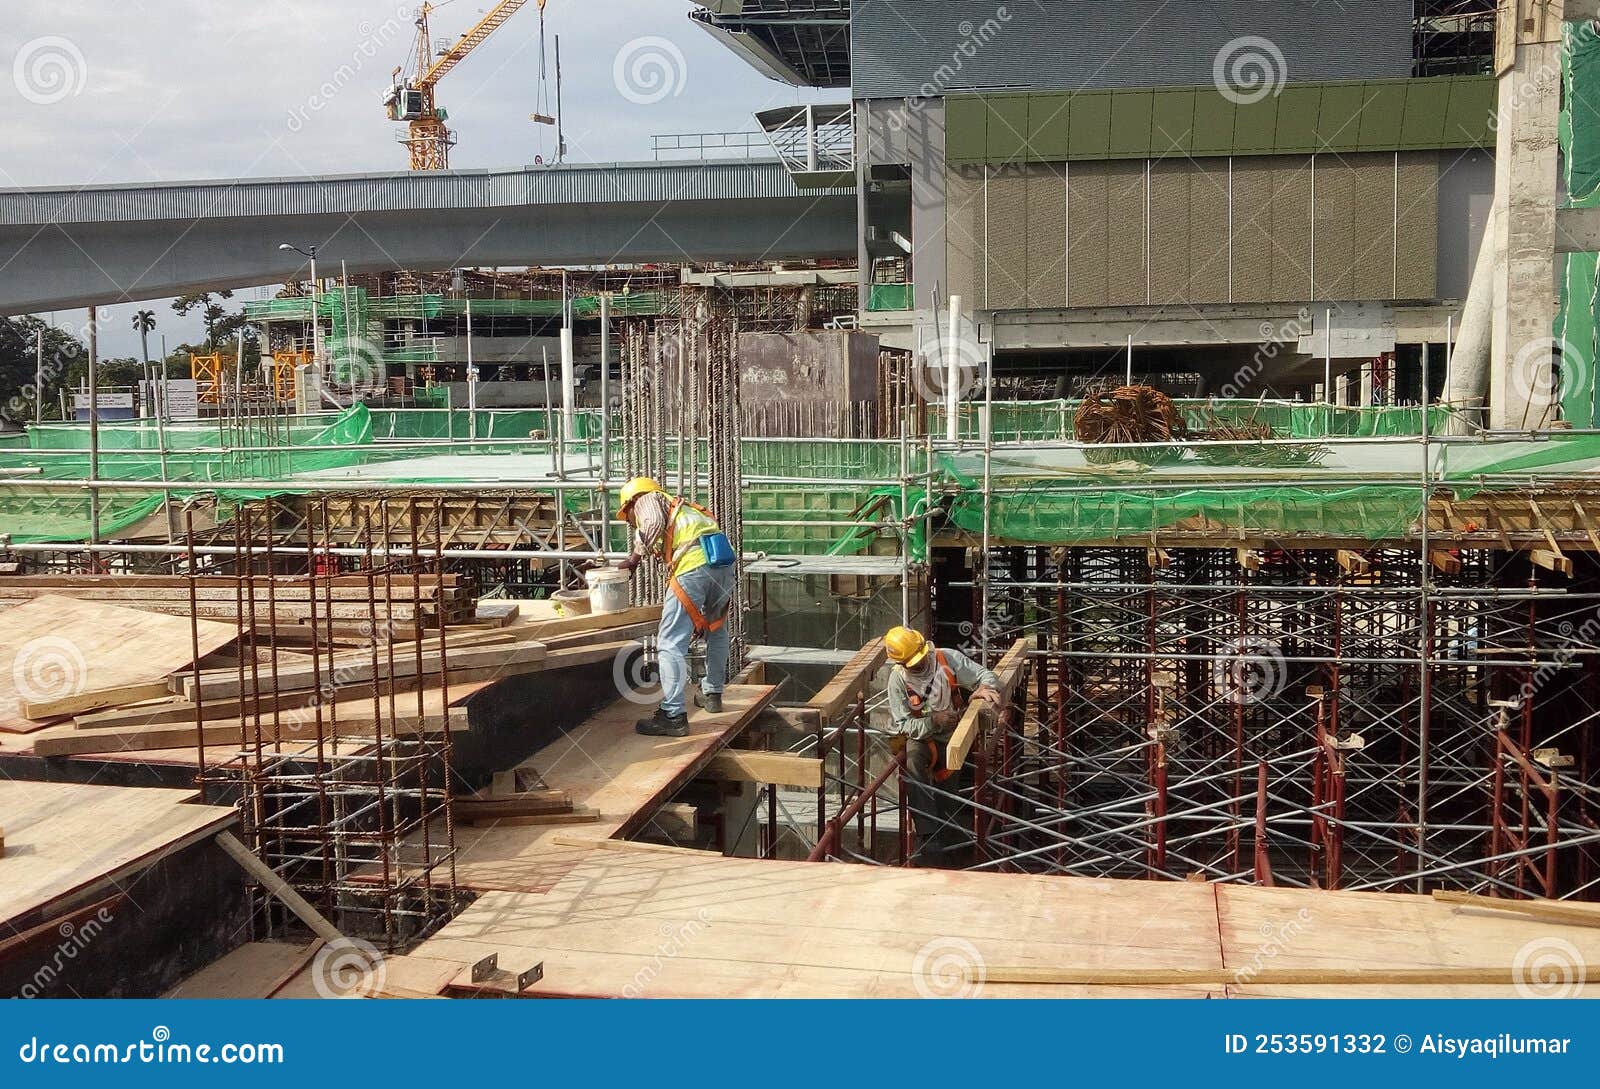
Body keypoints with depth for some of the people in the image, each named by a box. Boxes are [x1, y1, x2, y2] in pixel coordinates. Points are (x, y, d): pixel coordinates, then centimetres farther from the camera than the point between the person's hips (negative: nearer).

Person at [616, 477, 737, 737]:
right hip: (724, 562, 8)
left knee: (672, 642, -4)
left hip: (693, 564, -8)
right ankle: (713, 694, 41)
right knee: (716, 629, 29)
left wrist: (635, 556, 6)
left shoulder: (648, 500, 17)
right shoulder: (681, 507, 38)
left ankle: (673, 715, -7)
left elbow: (653, 523, -9)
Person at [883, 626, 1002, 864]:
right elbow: (902, 725, -8)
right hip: (921, 737, -1)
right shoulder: (898, 678, -8)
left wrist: (986, 688, -29)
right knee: (912, 761, -34)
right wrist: (933, 721, -24)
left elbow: (985, 675, -4)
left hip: (955, 736, 1)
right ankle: (928, 834, -37)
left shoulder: (948, 659, -9)